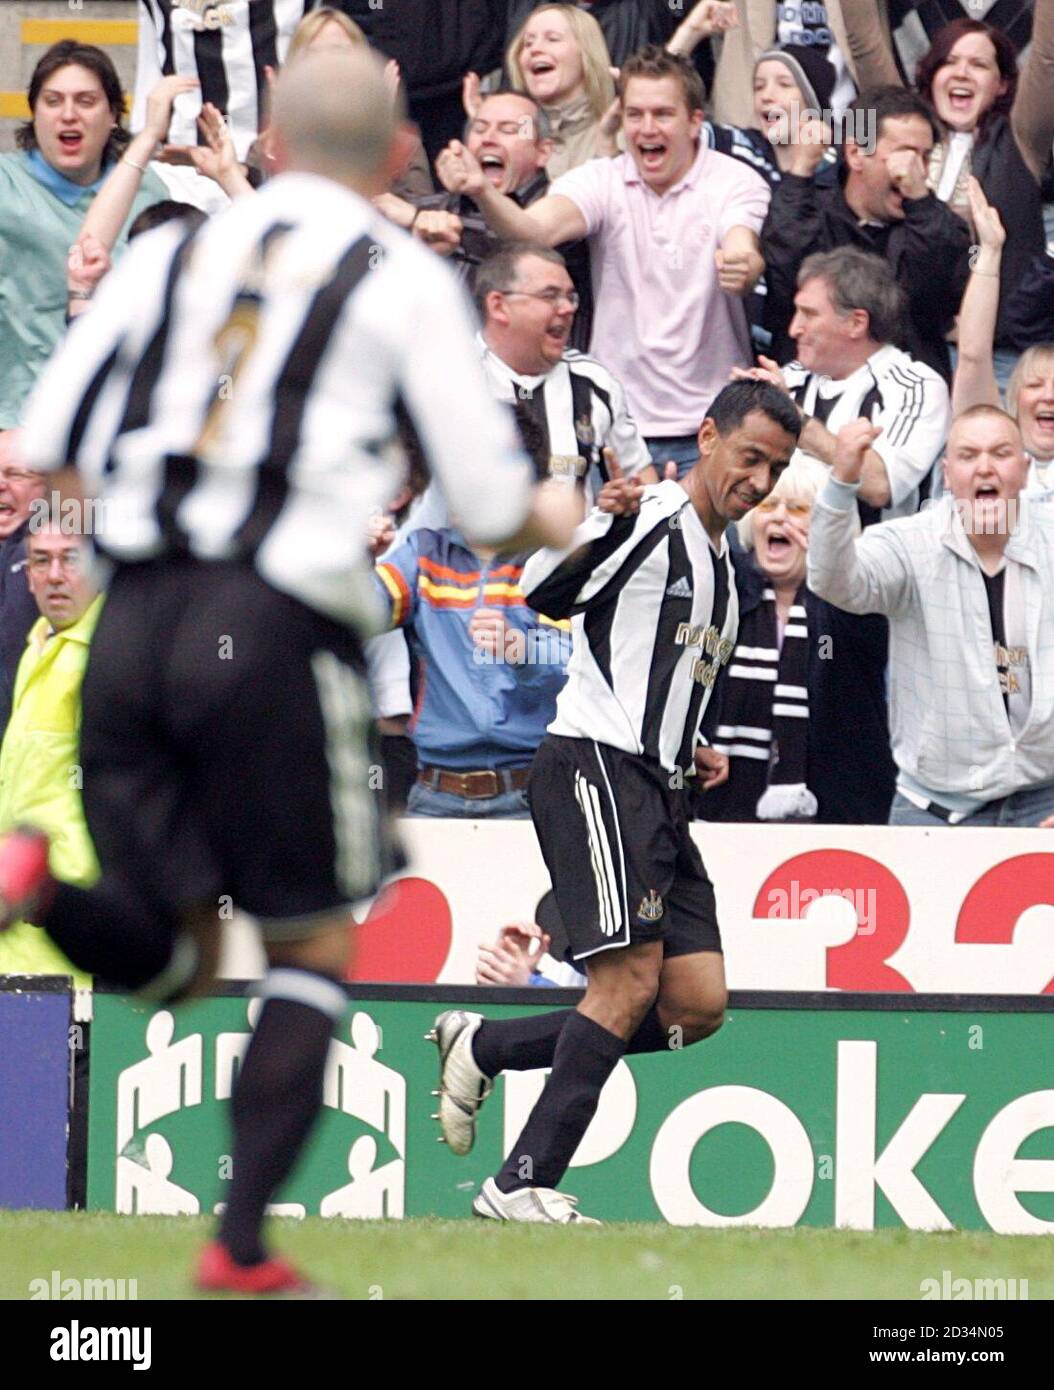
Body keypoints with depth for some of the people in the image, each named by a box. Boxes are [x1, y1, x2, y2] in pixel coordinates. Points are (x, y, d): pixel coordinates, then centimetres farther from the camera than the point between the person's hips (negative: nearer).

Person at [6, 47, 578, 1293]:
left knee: (173, 955, 11)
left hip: (133, 618, 4)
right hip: (273, 627, -4)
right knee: (311, 949, 10)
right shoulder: (404, 281, 4)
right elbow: (491, 507, 3)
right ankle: (241, 1245, -1)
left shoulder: (172, 253, 15)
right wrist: (546, 517, 26)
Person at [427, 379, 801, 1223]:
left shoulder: (721, 566, 22)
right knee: (631, 984, -18)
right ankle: (523, 1186, -14)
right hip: (595, 770, -9)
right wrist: (601, 524, -33)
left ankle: (482, 1048, 11)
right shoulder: (649, 524, -6)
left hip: (658, 791, 9)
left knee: (698, 1005, 0)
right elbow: (539, 593, -19)